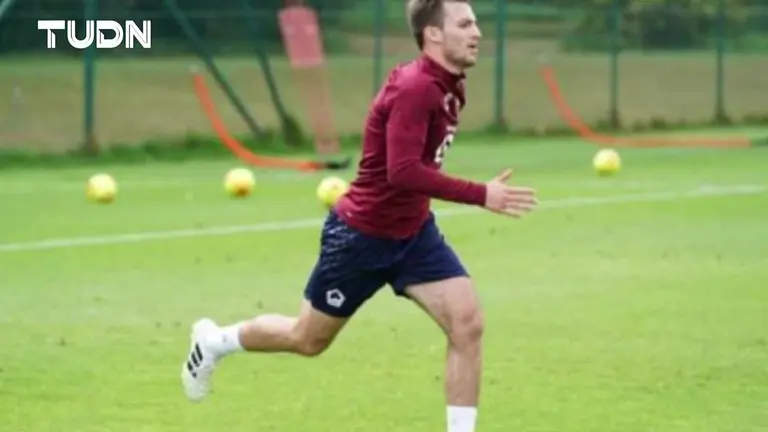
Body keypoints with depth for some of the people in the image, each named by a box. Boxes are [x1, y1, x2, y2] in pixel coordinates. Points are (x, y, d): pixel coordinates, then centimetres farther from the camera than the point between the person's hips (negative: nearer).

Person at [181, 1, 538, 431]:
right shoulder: (414, 88, -28)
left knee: (468, 323, -12)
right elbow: (402, 172, -38)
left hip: (413, 232, 7)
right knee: (308, 339, 13)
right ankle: (215, 342, 40)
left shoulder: (449, 87, 1)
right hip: (362, 235, -7)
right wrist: (481, 195, -40)